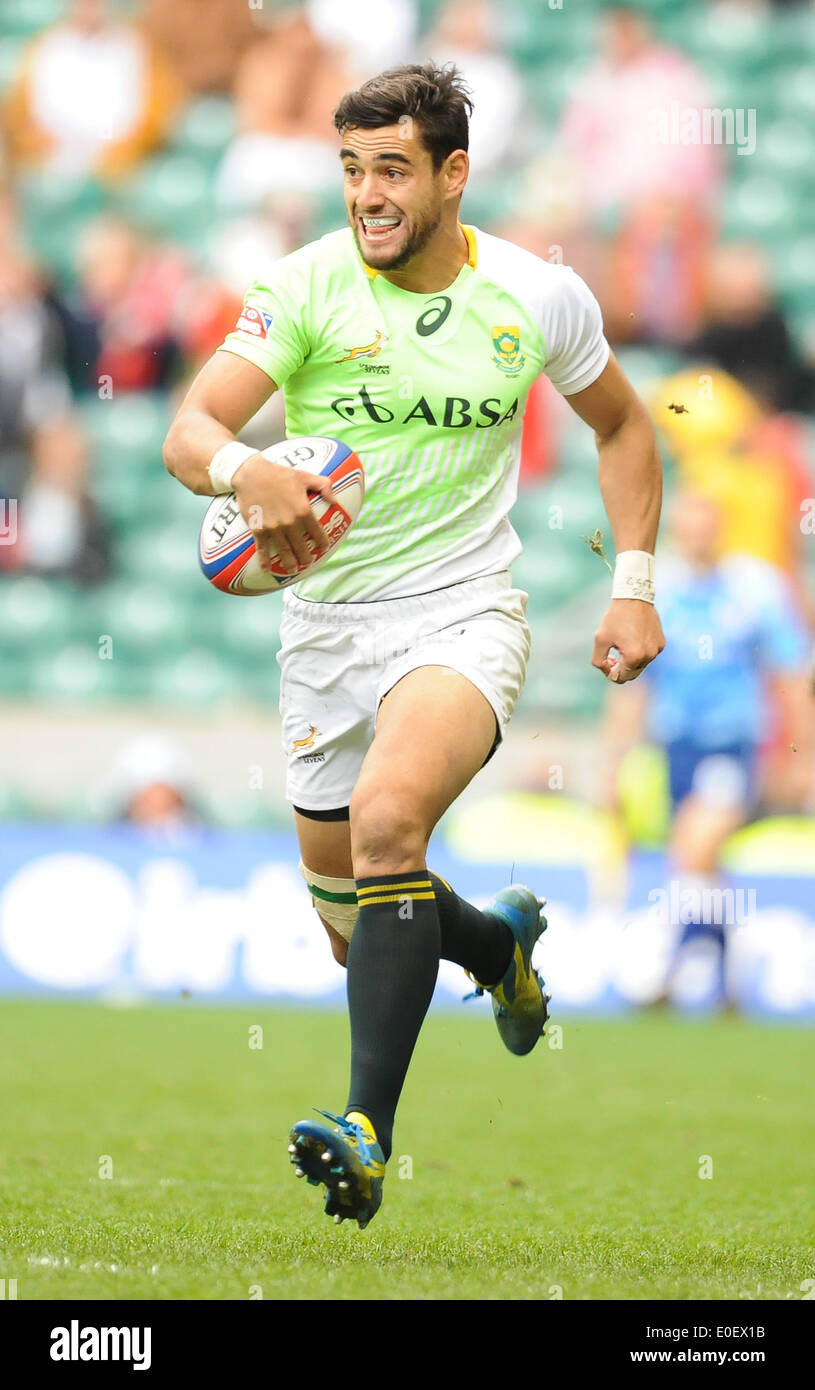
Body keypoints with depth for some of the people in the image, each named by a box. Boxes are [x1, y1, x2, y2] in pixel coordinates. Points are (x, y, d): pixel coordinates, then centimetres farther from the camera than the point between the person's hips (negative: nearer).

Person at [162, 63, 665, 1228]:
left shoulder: (539, 298, -4)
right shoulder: (308, 286, -9)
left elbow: (620, 425, 14)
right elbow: (189, 430, -19)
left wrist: (634, 587, 5)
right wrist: (246, 470, -42)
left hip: (460, 613, -2)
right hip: (325, 621, 2)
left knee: (387, 820, -31)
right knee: (355, 928, 10)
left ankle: (369, 1131, -31)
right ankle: (499, 943, 46)